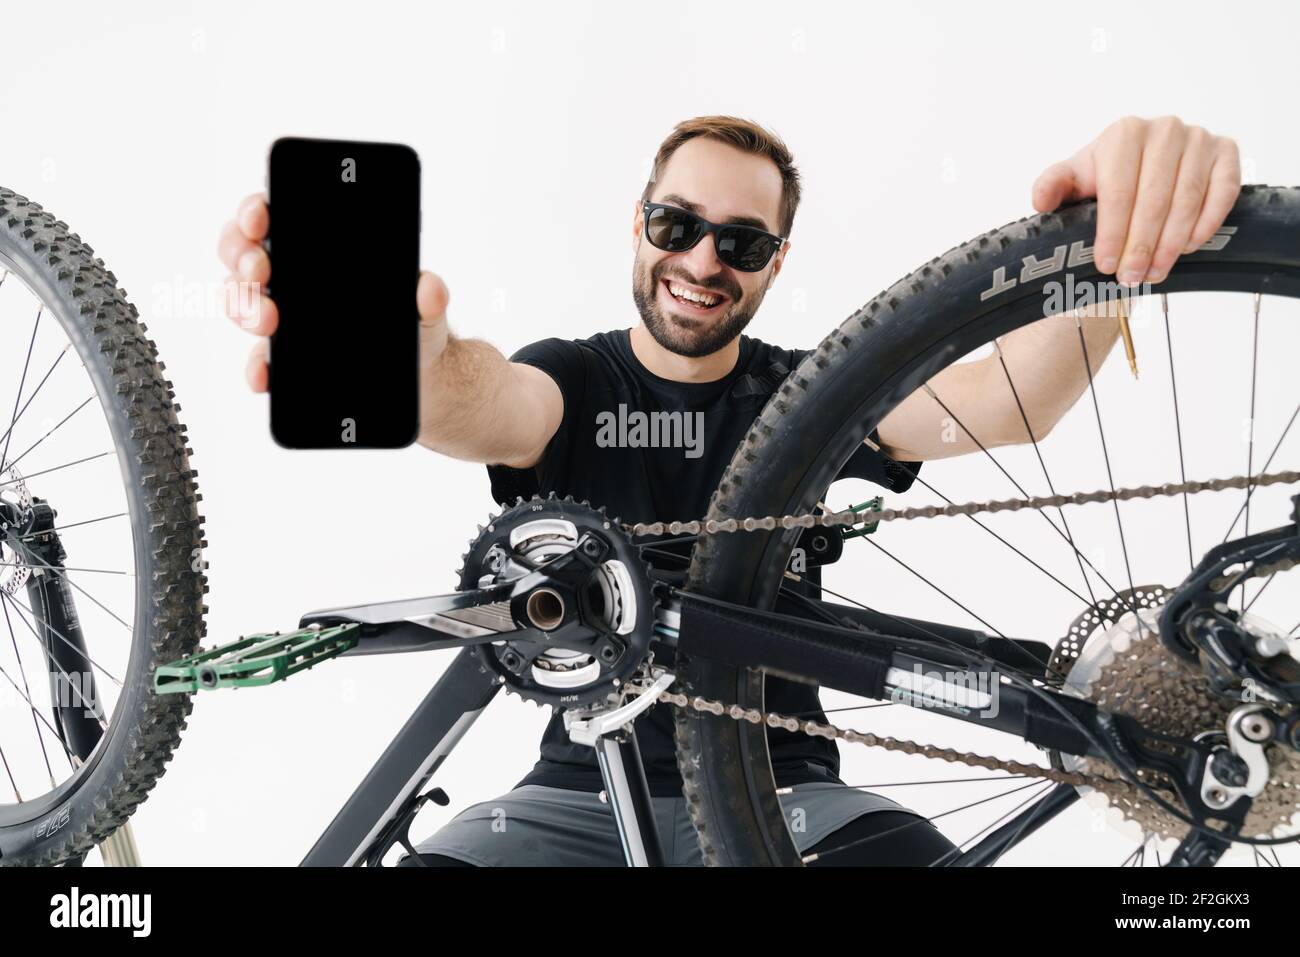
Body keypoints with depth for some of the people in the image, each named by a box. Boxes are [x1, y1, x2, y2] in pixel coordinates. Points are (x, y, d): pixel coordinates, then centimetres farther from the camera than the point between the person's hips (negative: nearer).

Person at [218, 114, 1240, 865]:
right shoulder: (573, 377, 1)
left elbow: (1004, 402, -14)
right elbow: (488, 409, -24)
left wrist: (1109, 235, -36)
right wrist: (419, 353, -51)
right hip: (584, 788, 0)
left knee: (909, 847, -31)